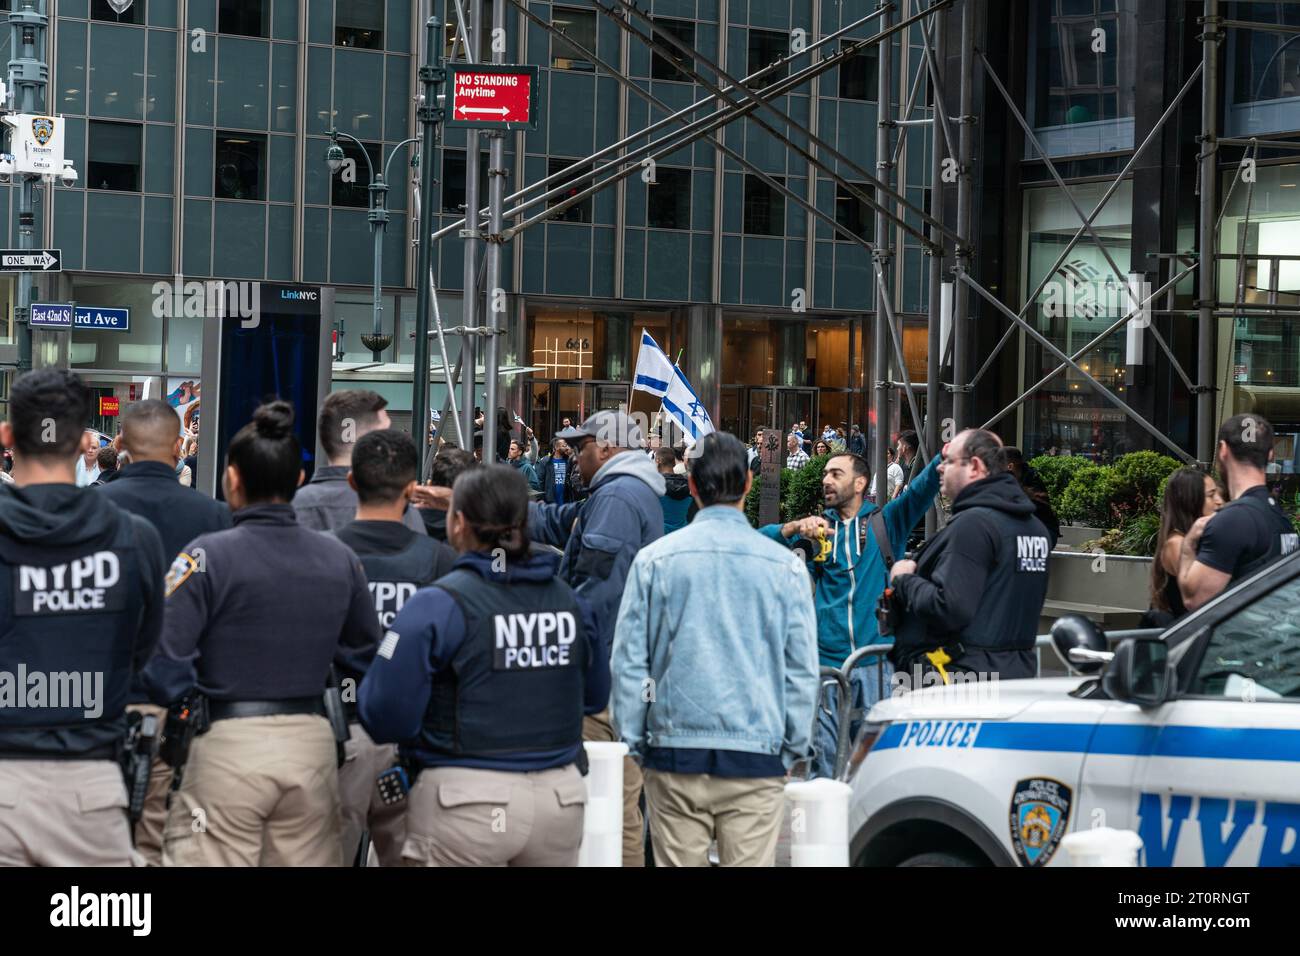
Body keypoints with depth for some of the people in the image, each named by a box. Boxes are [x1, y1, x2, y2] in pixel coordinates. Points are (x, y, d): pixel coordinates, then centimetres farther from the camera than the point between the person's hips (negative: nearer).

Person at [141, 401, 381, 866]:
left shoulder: (209, 555, -11)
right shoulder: (339, 558, 3)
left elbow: (164, 670, -14)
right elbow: (366, 654, 10)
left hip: (229, 744, -4)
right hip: (312, 741, 4)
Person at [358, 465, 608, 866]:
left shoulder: (437, 606, -13)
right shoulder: (570, 602, 3)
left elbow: (387, 715, -14)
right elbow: (595, 695, 15)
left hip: (468, 802, -4)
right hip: (559, 797, 4)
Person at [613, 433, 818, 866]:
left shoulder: (653, 560, 1)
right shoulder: (785, 566, 0)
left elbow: (628, 661, 3)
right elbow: (802, 669, 3)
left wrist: (633, 739, 12)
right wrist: (795, 747, 13)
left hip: (673, 751, 1)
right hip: (756, 750, -1)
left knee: (676, 862, 7)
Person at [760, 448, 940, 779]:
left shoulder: (885, 522, 8)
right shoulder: (817, 528, 13)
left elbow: (924, 487, -8)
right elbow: (761, 538, 0)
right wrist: (797, 527, -19)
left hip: (876, 664, -1)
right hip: (826, 662, 2)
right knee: (823, 758, 1)